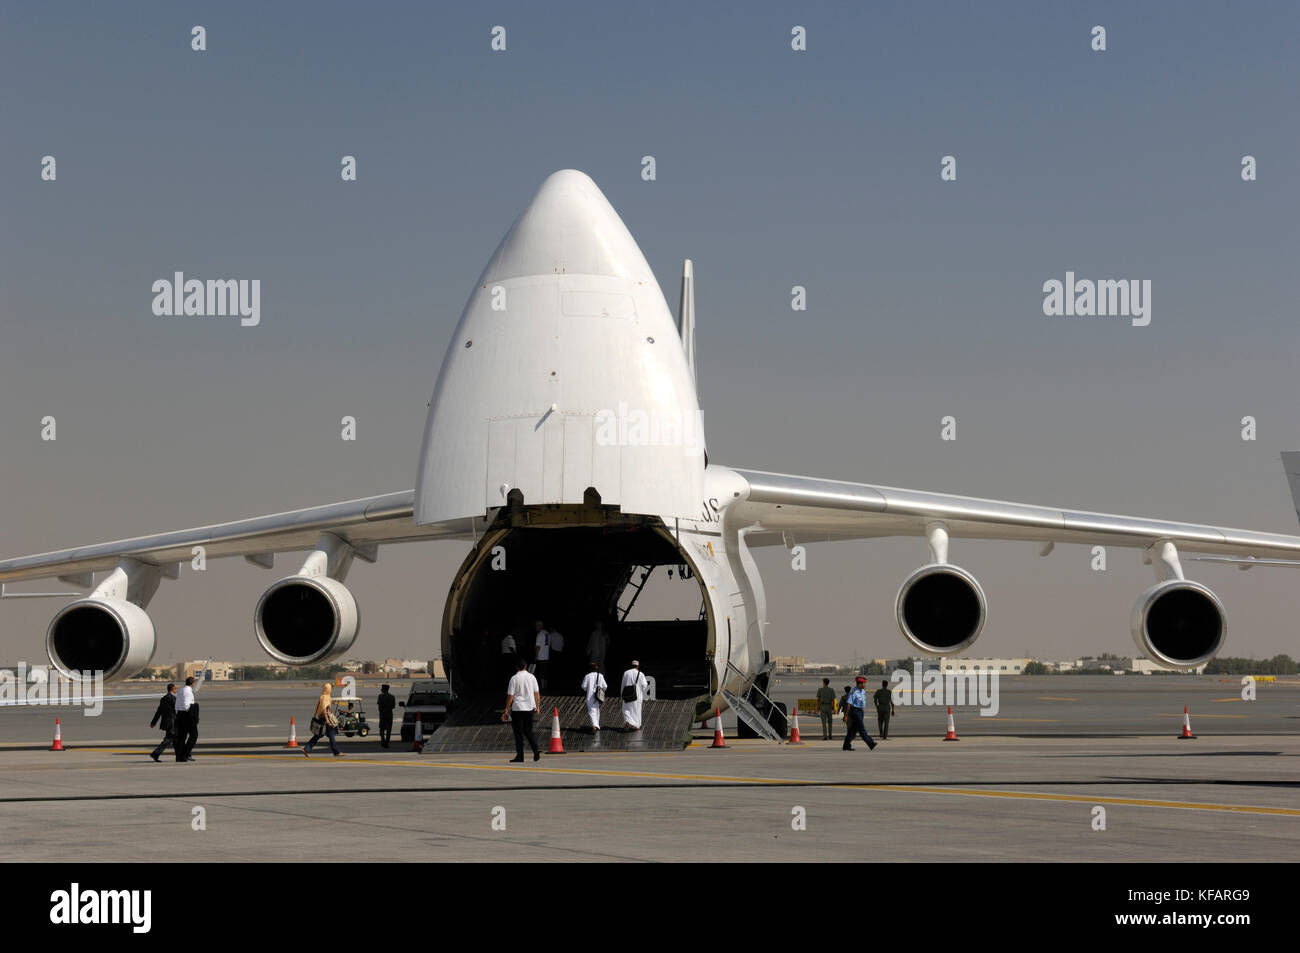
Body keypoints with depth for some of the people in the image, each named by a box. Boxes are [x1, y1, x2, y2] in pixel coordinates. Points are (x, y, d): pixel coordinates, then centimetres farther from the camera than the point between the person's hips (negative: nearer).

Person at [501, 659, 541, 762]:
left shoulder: (514, 678, -8)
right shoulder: (531, 677, 3)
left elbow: (510, 695, -9)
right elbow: (537, 693, 4)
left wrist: (506, 709, -2)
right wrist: (537, 707, 13)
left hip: (517, 708, -4)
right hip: (530, 708, 4)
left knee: (518, 733, 4)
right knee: (528, 731, 14)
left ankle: (520, 756, 4)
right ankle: (536, 751, -4)